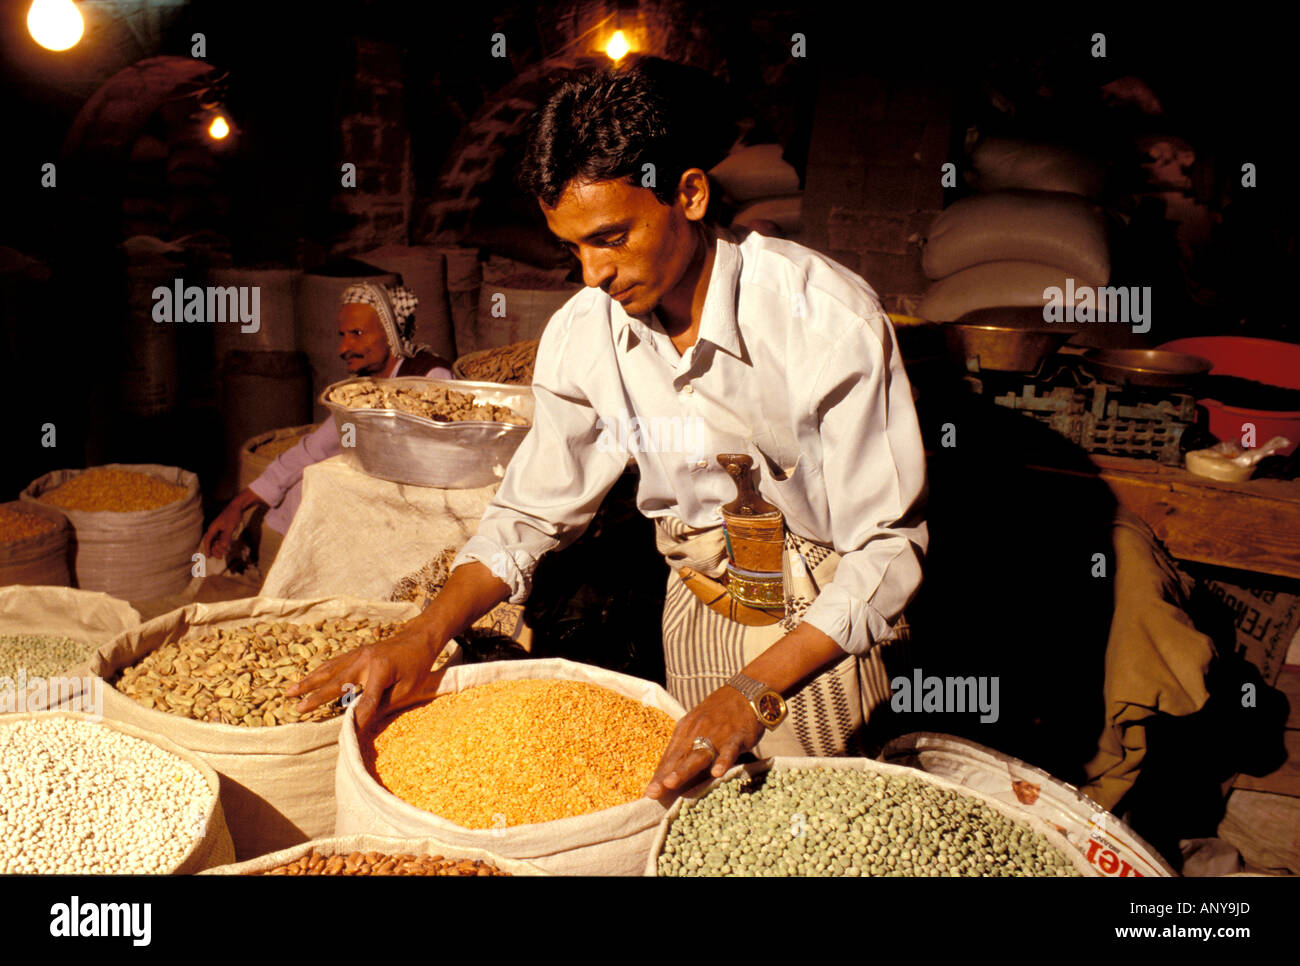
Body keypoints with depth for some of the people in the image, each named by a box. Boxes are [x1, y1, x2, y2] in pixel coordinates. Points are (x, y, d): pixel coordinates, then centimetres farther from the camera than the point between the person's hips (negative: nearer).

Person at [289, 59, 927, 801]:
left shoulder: (831, 321, -26)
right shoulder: (583, 333, -10)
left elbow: (889, 547, -23)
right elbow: (533, 511, 1)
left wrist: (755, 691, -33)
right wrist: (423, 637, -14)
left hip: (826, 620, -3)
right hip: (695, 613, 4)